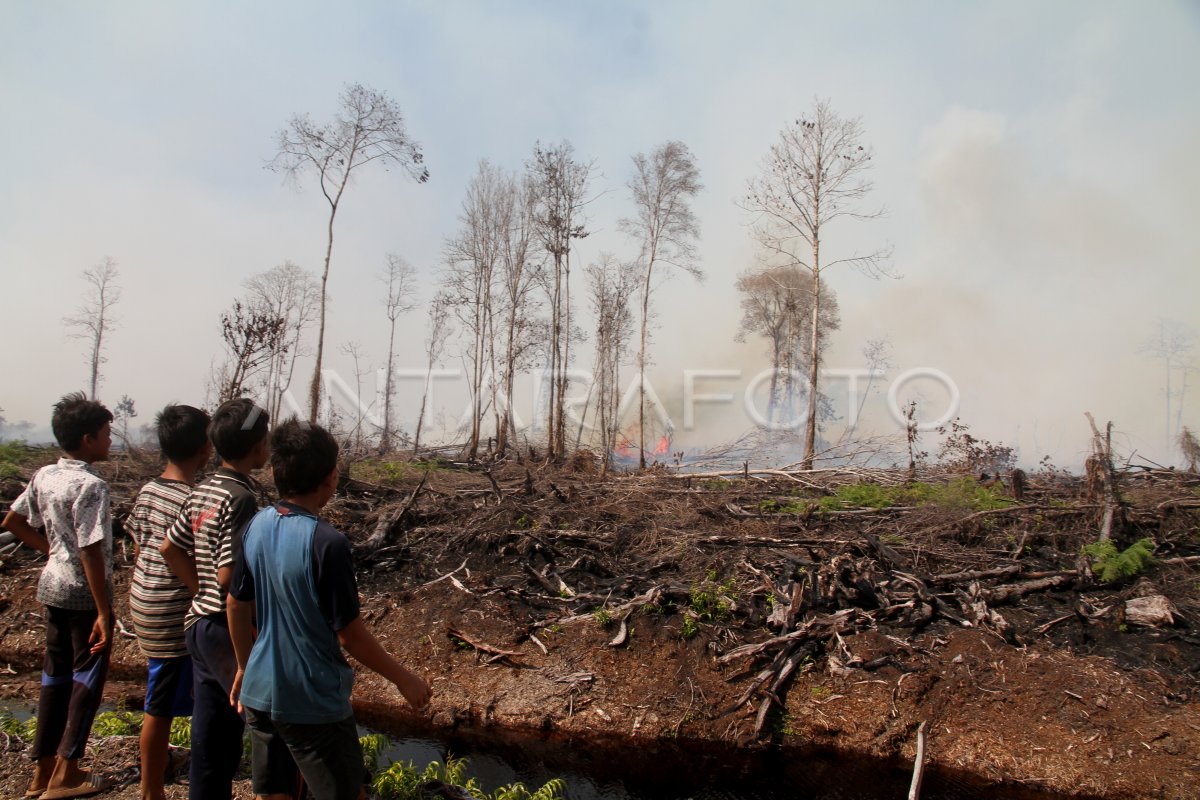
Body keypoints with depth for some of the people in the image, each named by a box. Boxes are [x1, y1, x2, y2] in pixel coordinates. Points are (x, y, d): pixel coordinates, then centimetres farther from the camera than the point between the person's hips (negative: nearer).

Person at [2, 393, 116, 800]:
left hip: (53, 586, 8)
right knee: (88, 677, 5)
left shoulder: (44, 476, 4)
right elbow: (91, 553, -24)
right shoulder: (91, 485, -21)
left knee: (55, 675, 16)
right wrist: (105, 612, -20)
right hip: (84, 593, -8)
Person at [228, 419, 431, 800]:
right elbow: (350, 634, -19)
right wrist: (403, 678, -6)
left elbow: (237, 604, 7)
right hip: (313, 702, -7)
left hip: (260, 693, 7)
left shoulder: (256, 526, -4)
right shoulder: (327, 543, -24)